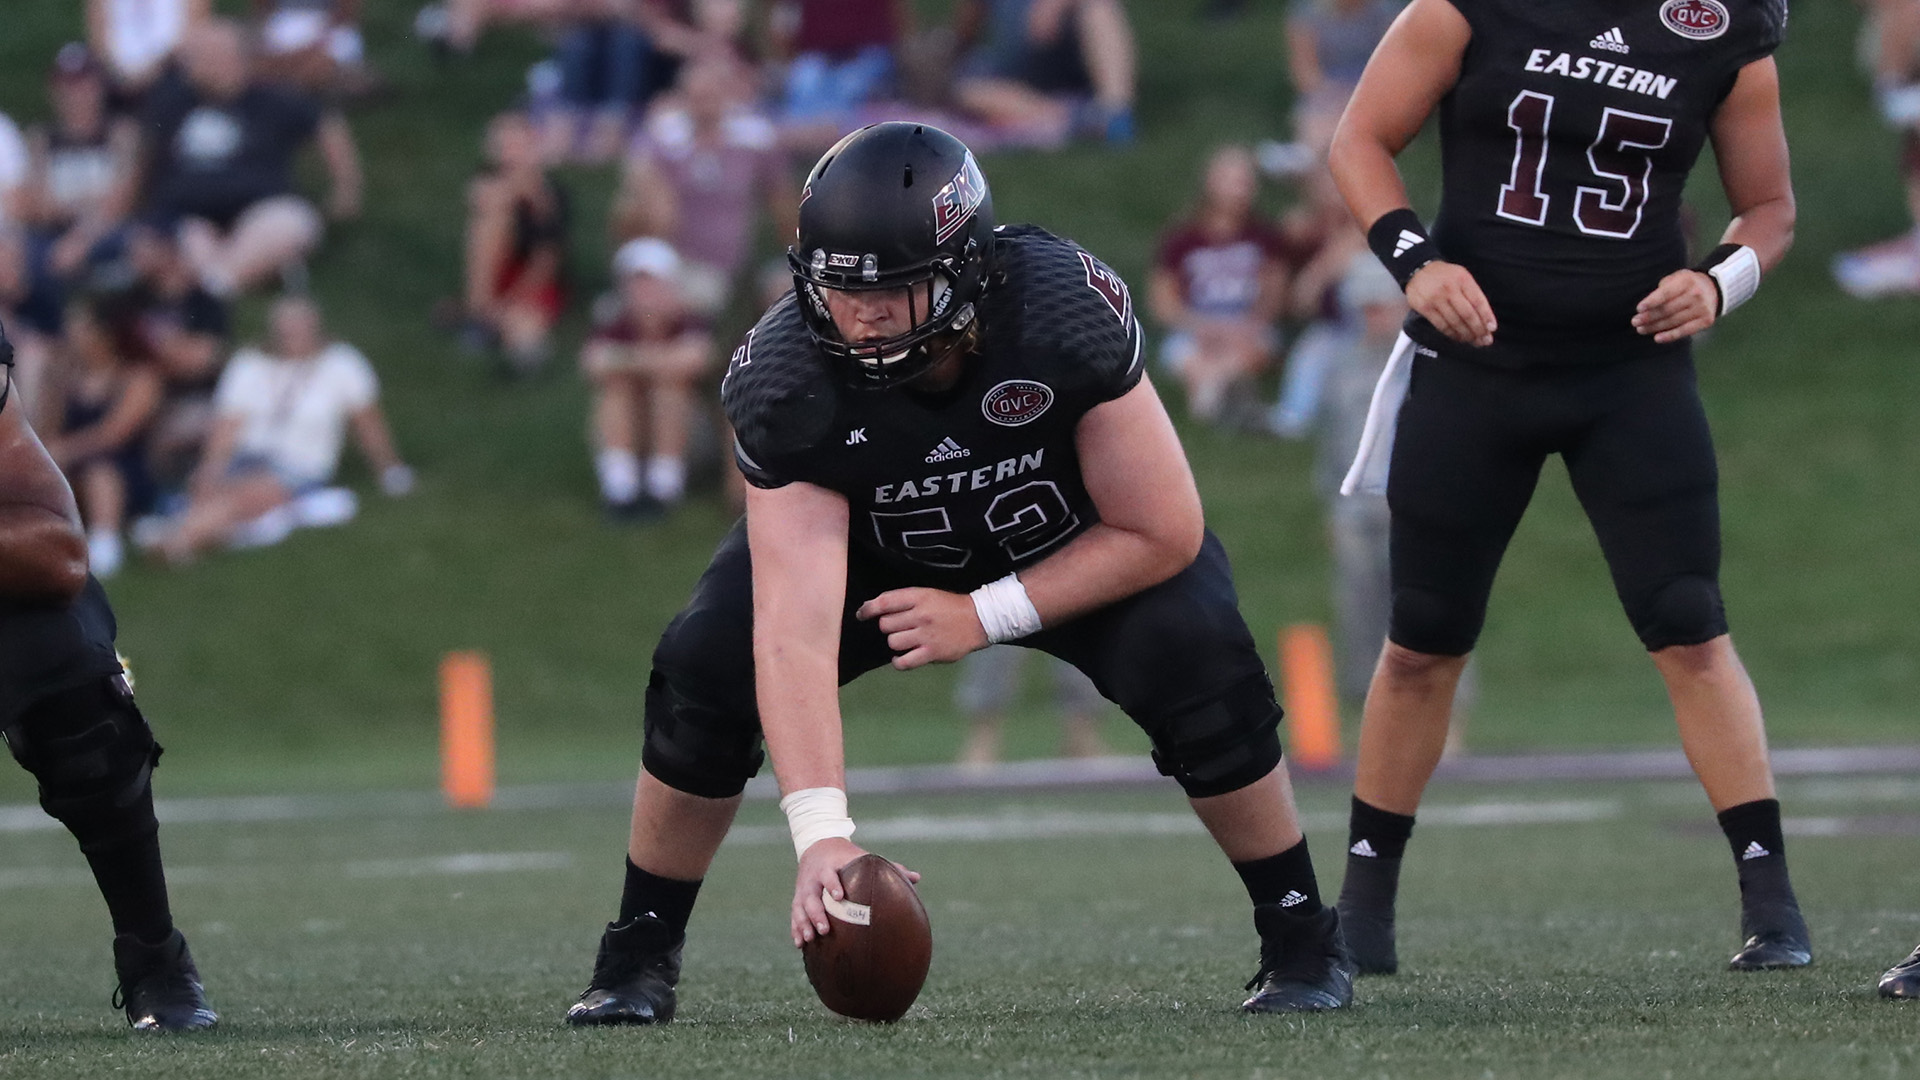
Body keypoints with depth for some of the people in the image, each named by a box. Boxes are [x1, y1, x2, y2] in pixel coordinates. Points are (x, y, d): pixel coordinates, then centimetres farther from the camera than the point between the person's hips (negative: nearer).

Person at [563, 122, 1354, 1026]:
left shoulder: (1066, 314, -38)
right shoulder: (786, 382, -35)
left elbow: (1163, 534, -27)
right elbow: (795, 631, -41)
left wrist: (984, 616, -28)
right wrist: (820, 833, -51)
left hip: (1074, 539, -1)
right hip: (869, 543, 1)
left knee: (1194, 664, -27)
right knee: (704, 670, -20)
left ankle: (1300, 937, -4)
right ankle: (640, 953, 1)